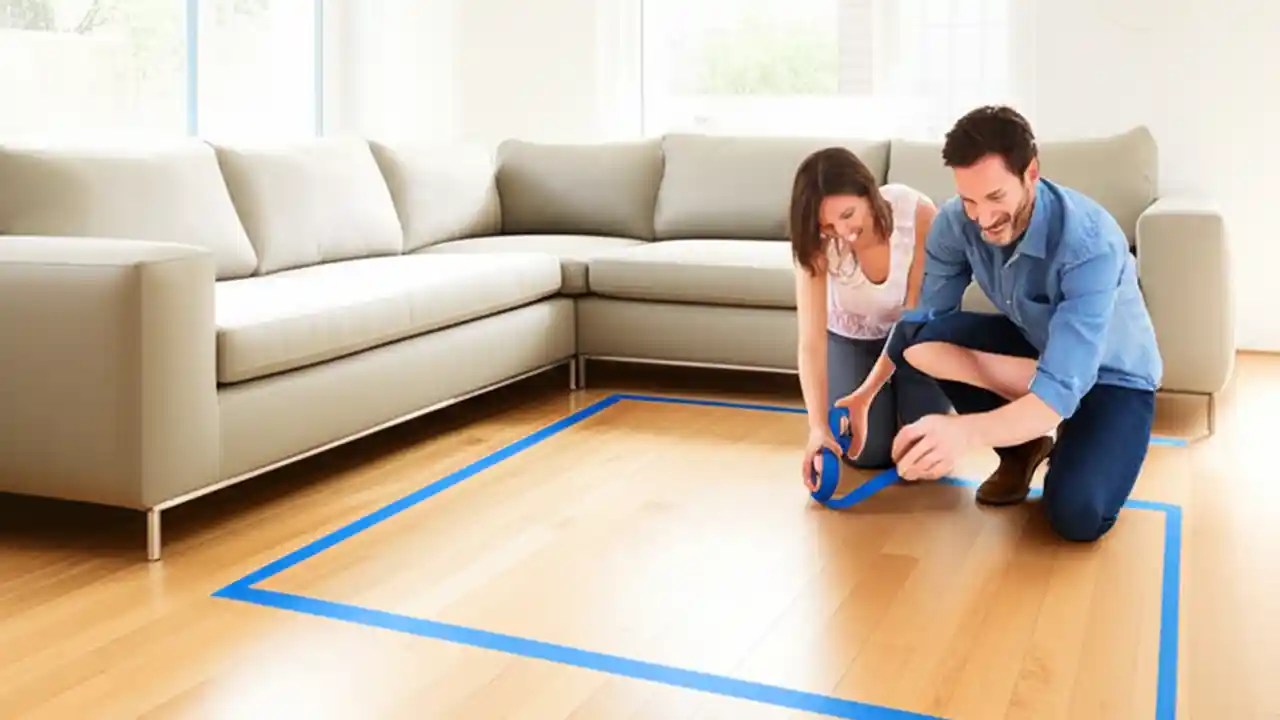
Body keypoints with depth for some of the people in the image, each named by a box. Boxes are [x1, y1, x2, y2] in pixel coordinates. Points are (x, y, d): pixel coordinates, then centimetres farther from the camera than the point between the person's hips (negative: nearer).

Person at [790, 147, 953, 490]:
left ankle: (898, 393, 20)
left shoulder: (918, 213, -33)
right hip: (850, 337, 0)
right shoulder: (816, 245, -30)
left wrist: (865, 396, -33)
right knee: (869, 452, -13)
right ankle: (884, 396, 19)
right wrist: (818, 426, -48)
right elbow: (811, 341, -36)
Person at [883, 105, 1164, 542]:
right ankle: (1023, 448, -1)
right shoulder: (955, 223, -22)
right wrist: (1023, 381, -38)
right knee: (914, 339, -24)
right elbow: (917, 339, -25)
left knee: (1077, 515, -29)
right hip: (1033, 349, 4)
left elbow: (1059, 393, -42)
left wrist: (967, 432, -60)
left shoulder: (1089, 242, -35)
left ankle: (1076, 444, 8)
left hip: (1111, 375, -4)